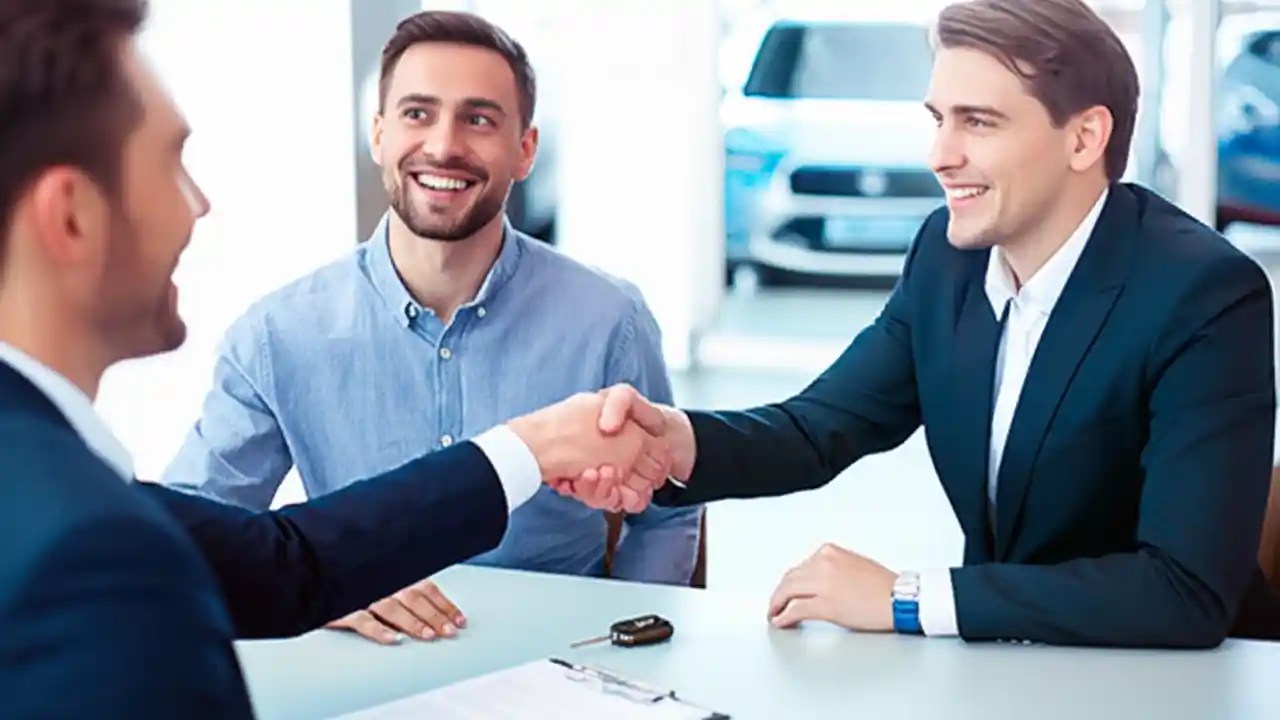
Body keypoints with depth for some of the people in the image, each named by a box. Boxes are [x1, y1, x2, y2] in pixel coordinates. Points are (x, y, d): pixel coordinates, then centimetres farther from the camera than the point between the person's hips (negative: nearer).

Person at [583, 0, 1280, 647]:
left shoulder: (1208, 298, -20)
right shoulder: (948, 253, -3)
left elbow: (1190, 592, -26)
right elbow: (821, 425, -1)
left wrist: (906, 599, -24)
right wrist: (676, 440, -23)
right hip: (995, 655, 5)